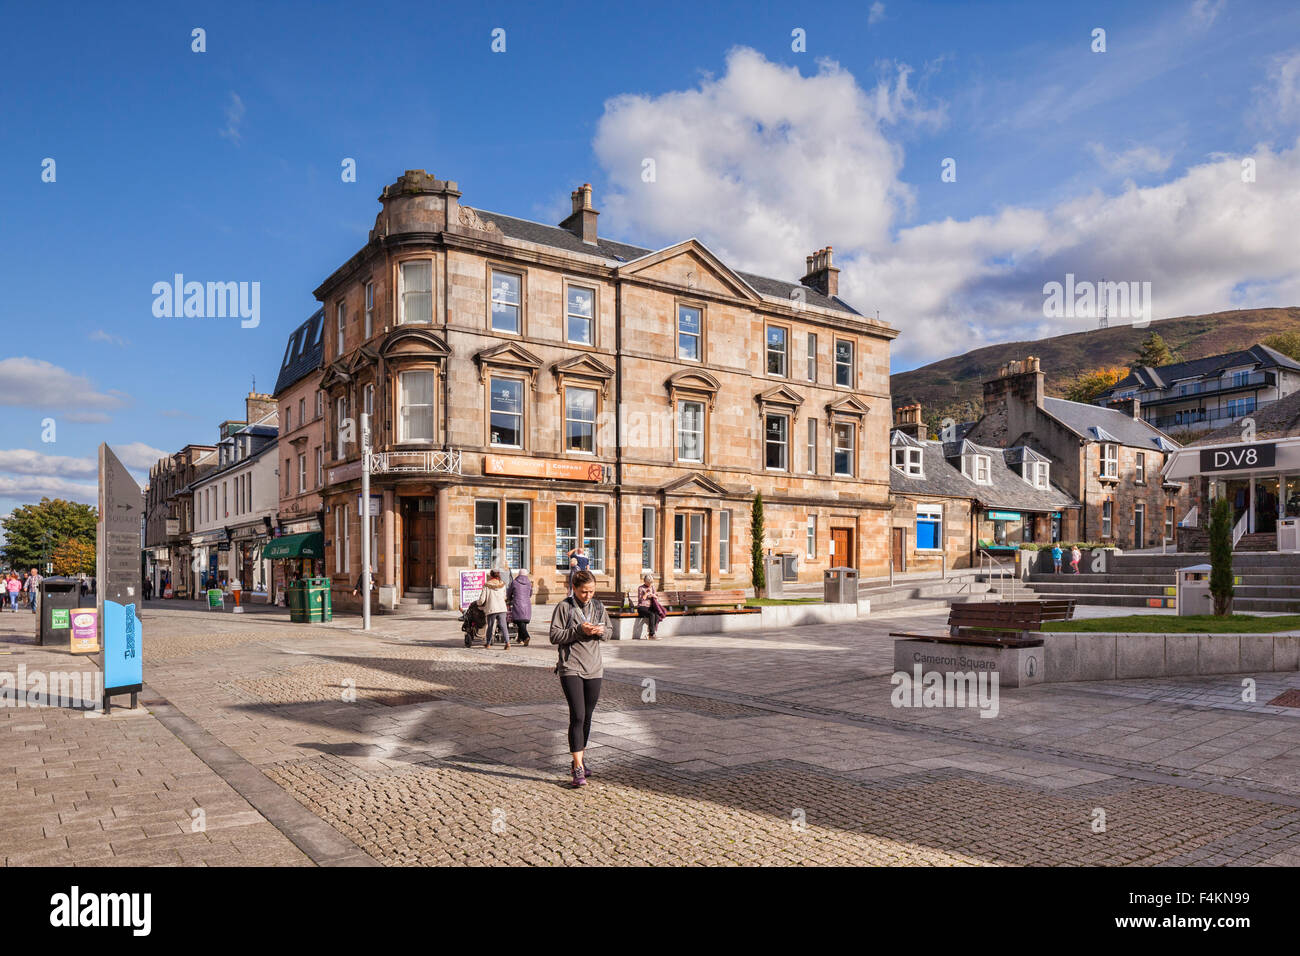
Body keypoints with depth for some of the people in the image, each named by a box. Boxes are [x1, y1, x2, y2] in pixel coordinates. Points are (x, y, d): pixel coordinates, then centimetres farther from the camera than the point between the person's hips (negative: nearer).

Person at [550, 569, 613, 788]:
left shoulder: (598, 607, 9)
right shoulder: (564, 607, -5)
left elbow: (610, 631, 18)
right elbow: (554, 636, -8)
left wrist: (601, 631, -5)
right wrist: (579, 630, -18)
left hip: (594, 668, 5)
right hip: (570, 668, -5)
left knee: (587, 717, 11)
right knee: (577, 716, -12)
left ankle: (580, 758, 27)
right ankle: (578, 768, -9)